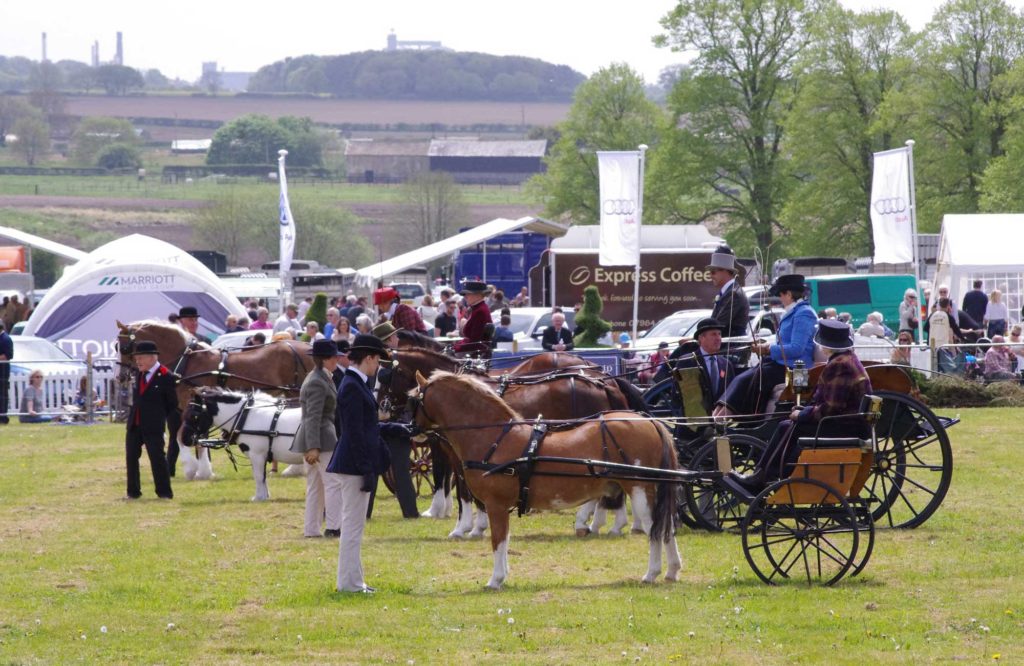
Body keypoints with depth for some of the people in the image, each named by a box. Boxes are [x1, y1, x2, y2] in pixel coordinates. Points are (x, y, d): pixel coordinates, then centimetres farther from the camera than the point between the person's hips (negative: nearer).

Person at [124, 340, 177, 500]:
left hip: (153, 427, -7)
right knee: (131, 458, 8)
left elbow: (172, 404, -2)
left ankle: (164, 493, 4)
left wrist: (159, 417, 3)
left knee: (157, 458, -4)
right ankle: (133, 492, 17)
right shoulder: (140, 374, 9)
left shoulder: (166, 377, -11)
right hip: (134, 425, 7)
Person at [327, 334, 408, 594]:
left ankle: (352, 579, 22)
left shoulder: (355, 384, 12)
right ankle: (350, 582, 1)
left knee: (354, 523, 15)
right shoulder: (352, 387, -18)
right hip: (355, 465, -11)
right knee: (353, 523, -4)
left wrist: (390, 428, 13)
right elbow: (355, 433, -21)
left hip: (355, 465, 11)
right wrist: (367, 470, -21)